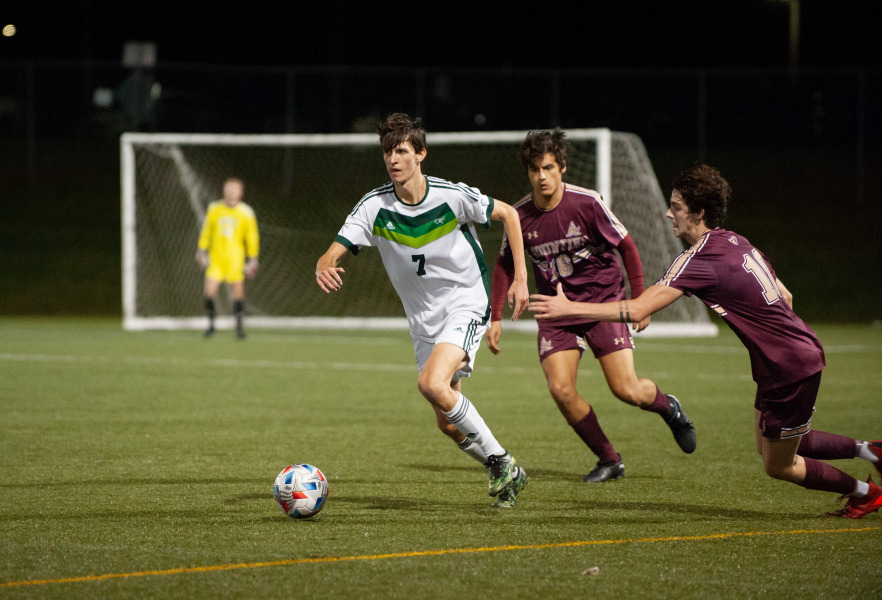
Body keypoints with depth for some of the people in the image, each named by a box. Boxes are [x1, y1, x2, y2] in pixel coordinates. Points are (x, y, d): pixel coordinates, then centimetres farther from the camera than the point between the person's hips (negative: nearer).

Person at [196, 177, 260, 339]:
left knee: (237, 290, -6)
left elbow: (252, 237, 5)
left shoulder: (245, 213, 0)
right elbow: (206, 232, 15)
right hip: (216, 257, 1)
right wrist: (202, 251, 10)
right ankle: (211, 324, 8)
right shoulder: (214, 209, 5)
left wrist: (253, 259, 3)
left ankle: (239, 326, 5)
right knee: (209, 290, -8)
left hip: (235, 258, -1)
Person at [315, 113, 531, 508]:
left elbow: (508, 214, 0)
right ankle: (505, 474, 28)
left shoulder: (453, 196, -15)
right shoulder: (374, 206, -9)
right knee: (447, 423, 5)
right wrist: (325, 266, -39)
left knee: (432, 384, -28)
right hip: (423, 320, 5)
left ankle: (501, 462, -14)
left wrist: (520, 277, -3)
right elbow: (334, 253, -14)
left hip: (466, 303, -5)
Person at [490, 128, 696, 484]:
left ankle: (668, 407, 27)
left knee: (626, 390, -10)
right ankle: (609, 461, 4)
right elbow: (505, 265, 10)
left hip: (603, 301, -3)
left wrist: (639, 301, -4)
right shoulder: (519, 216, -7)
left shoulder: (587, 203, -16)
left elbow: (627, 247, -4)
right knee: (560, 389, -15)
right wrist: (495, 317, 5)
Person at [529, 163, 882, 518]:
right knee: (768, 447, 22)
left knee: (778, 466, 9)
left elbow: (637, 311, -27)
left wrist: (569, 308, -23)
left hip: (790, 369, -9)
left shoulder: (699, 261, -21)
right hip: (800, 352, 9)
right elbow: (785, 297, 15)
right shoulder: (736, 242, 6)